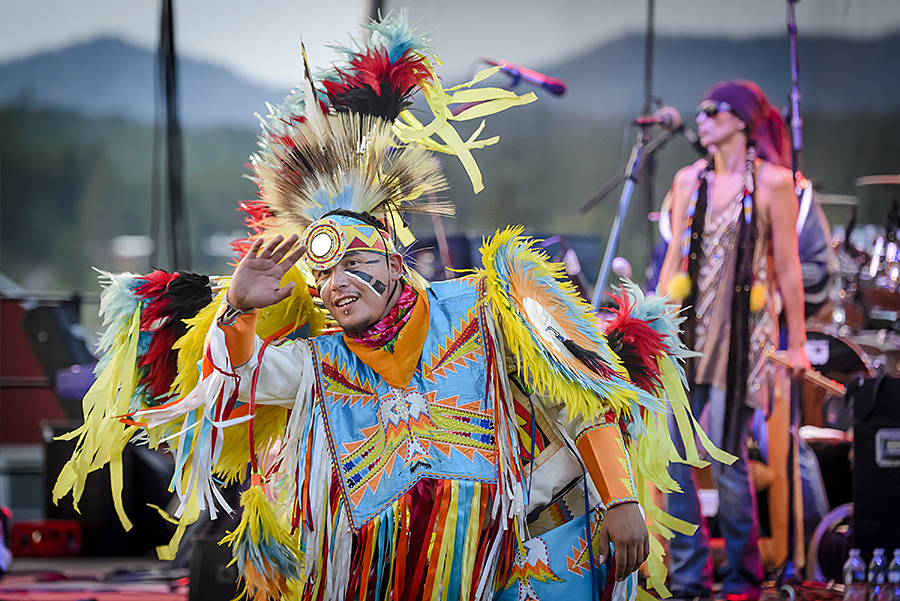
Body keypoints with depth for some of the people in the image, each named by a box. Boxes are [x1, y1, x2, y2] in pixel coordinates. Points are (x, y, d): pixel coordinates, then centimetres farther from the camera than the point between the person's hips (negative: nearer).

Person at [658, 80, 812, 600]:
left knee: (728, 457, -7)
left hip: (742, 332, -5)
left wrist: (797, 342, -2)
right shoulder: (690, 179, 12)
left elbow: (787, 266, -2)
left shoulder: (772, 181, -3)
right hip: (687, 328, 5)